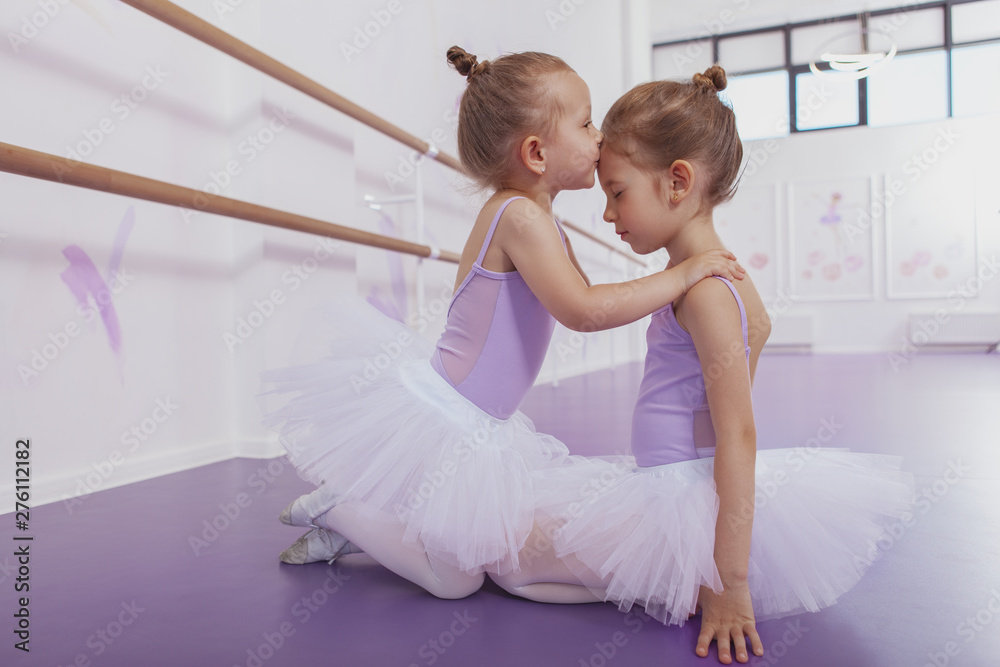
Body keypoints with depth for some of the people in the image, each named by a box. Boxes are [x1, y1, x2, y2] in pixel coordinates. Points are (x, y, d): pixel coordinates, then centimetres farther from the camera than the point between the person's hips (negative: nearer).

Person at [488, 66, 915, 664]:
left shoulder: (705, 288, -23)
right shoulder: (725, 273, 8)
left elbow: (738, 439, -27)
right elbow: (759, 324, 29)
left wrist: (729, 584, -26)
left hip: (691, 504, -10)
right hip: (673, 488, 10)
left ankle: (679, 587, -3)